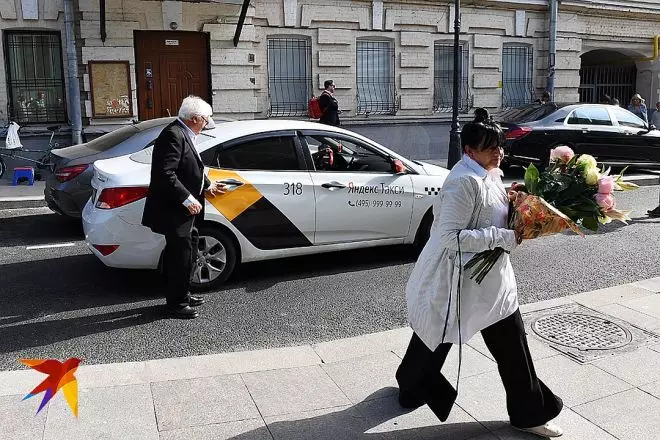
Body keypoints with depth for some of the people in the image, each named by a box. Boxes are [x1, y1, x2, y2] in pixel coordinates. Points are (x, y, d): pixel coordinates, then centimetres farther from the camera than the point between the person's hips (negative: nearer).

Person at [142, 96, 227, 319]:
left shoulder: (183, 134, 12)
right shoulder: (173, 135, -19)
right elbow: (165, 174, -26)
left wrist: (207, 185, 23)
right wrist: (187, 199, -25)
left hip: (183, 211, 11)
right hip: (174, 211, -11)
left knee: (186, 253, 20)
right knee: (180, 255, -1)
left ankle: (181, 295, 34)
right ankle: (176, 304, 13)